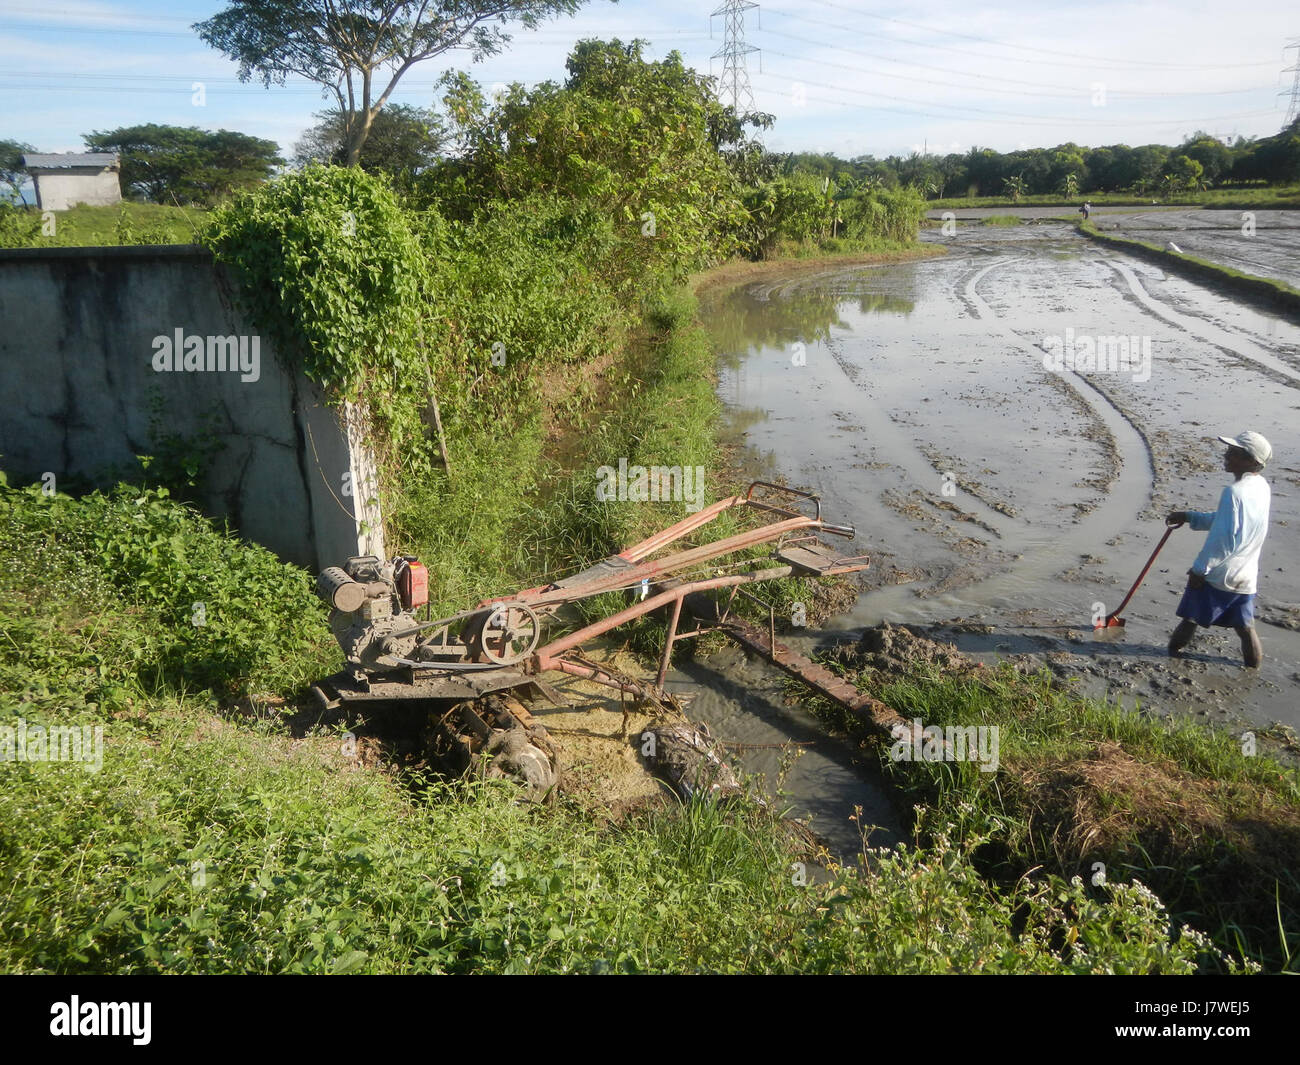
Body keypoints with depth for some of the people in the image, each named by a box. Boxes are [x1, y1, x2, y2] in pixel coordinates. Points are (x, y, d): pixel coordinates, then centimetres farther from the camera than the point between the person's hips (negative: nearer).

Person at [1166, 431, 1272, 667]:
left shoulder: (1234, 492, -23)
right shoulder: (1262, 487, 5)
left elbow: (1224, 539, -25)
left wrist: (1199, 568, -16)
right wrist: (1189, 516, 15)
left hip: (1218, 576, -8)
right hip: (1246, 577, 8)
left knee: (1191, 619, 9)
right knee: (1245, 627, 16)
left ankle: (1173, 653, 24)